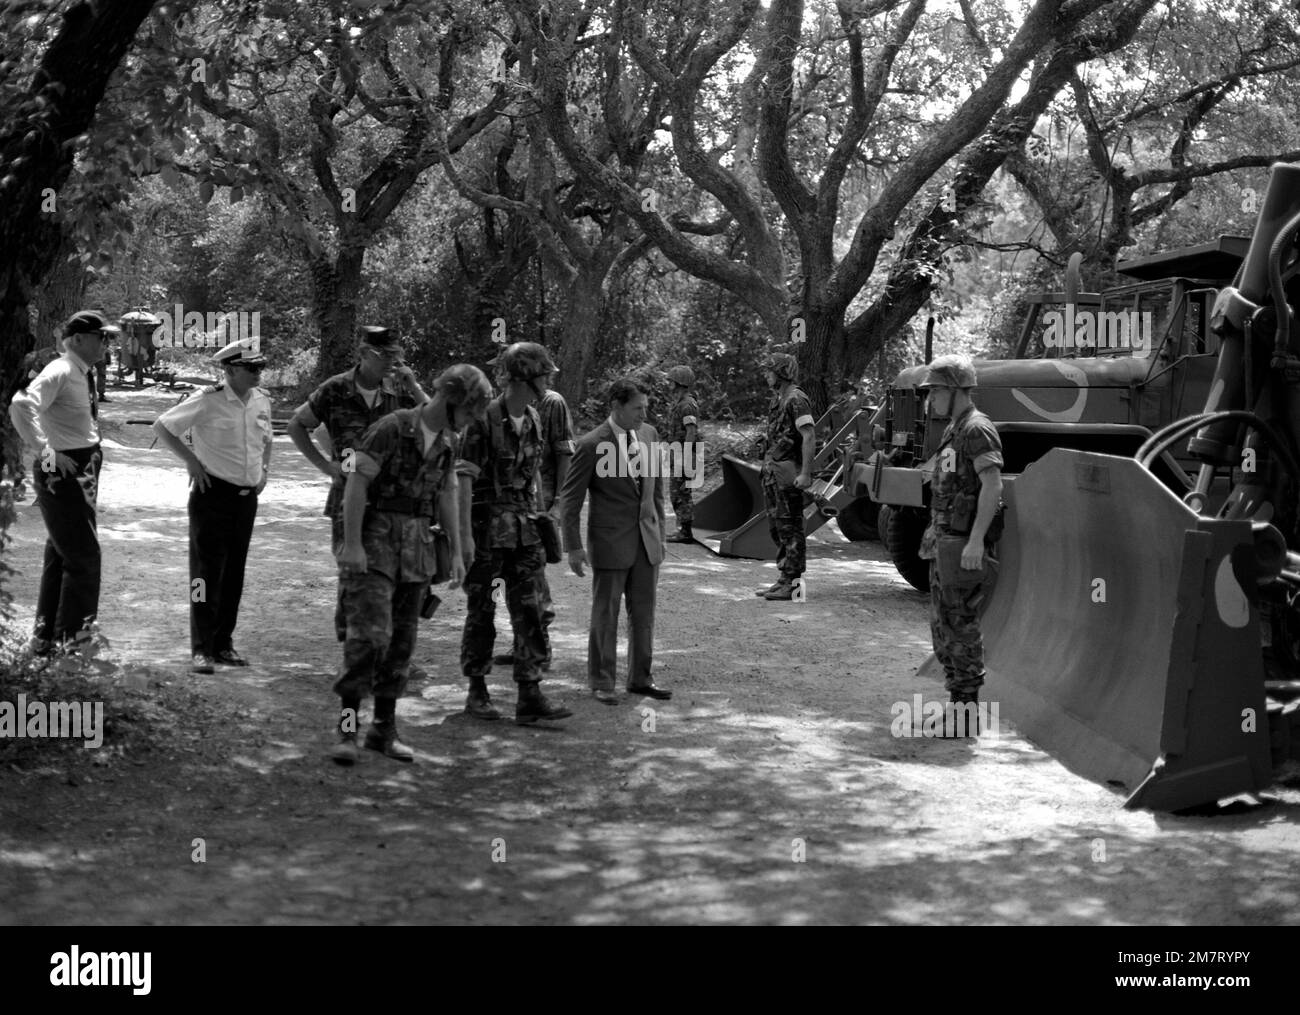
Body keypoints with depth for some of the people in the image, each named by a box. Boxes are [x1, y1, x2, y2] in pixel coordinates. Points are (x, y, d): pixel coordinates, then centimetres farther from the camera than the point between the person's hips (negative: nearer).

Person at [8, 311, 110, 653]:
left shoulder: (83, 375, 12)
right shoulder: (59, 372, -16)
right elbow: (22, 405, -31)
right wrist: (48, 453, -30)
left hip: (82, 475, 9)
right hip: (61, 474, -9)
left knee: (60, 557, 14)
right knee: (83, 556, -7)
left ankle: (46, 636, 22)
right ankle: (71, 636, 1)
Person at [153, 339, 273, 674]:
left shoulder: (261, 401, 8)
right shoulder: (208, 400, -11)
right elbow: (162, 427, -5)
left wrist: (264, 469, 12)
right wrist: (191, 459, -10)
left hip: (247, 496, 6)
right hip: (212, 493, -6)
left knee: (234, 573, 10)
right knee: (208, 571, -6)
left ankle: (223, 644, 19)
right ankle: (202, 649, -4)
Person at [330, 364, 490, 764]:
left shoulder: (448, 442, 8)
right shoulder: (392, 428, -14)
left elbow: (447, 496, 15)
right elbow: (356, 483, -16)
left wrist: (456, 552, 12)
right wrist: (352, 544, -20)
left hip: (416, 544, 7)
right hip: (375, 540, -7)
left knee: (401, 638, 8)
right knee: (370, 632, -15)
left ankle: (384, 729, 16)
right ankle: (347, 728, -7)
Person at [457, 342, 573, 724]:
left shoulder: (533, 420, 8)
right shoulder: (484, 420, -14)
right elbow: (465, 478, -15)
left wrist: (535, 522, 16)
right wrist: (465, 534, -19)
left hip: (523, 524, 6)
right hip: (487, 524, -6)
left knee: (528, 609, 1)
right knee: (481, 609, 4)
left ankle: (530, 697, 0)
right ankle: (477, 692, 16)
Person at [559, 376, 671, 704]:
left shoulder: (649, 435, 4)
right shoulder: (592, 446, -14)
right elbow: (570, 497, -7)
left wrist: (659, 533, 14)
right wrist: (573, 546, -8)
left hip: (647, 540, 5)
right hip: (610, 542, -5)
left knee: (644, 613, 11)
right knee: (605, 615, 4)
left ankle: (640, 678, 23)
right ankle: (601, 682, 15)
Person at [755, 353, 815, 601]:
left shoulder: (796, 400, -14)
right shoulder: (777, 399, 16)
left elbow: (809, 437, -21)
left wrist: (805, 474, -27)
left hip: (788, 472, -10)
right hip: (772, 469, 10)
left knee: (791, 527, -6)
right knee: (776, 526, 14)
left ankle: (793, 584, -3)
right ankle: (784, 578, 21)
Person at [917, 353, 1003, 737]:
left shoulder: (976, 429, -14)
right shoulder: (954, 430, 17)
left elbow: (992, 486, -23)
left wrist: (975, 541, -28)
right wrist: (934, 537, 23)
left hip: (963, 543, -10)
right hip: (944, 541, 10)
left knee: (961, 626, -7)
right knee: (943, 626, 14)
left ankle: (967, 712, -2)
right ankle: (957, 701, 22)